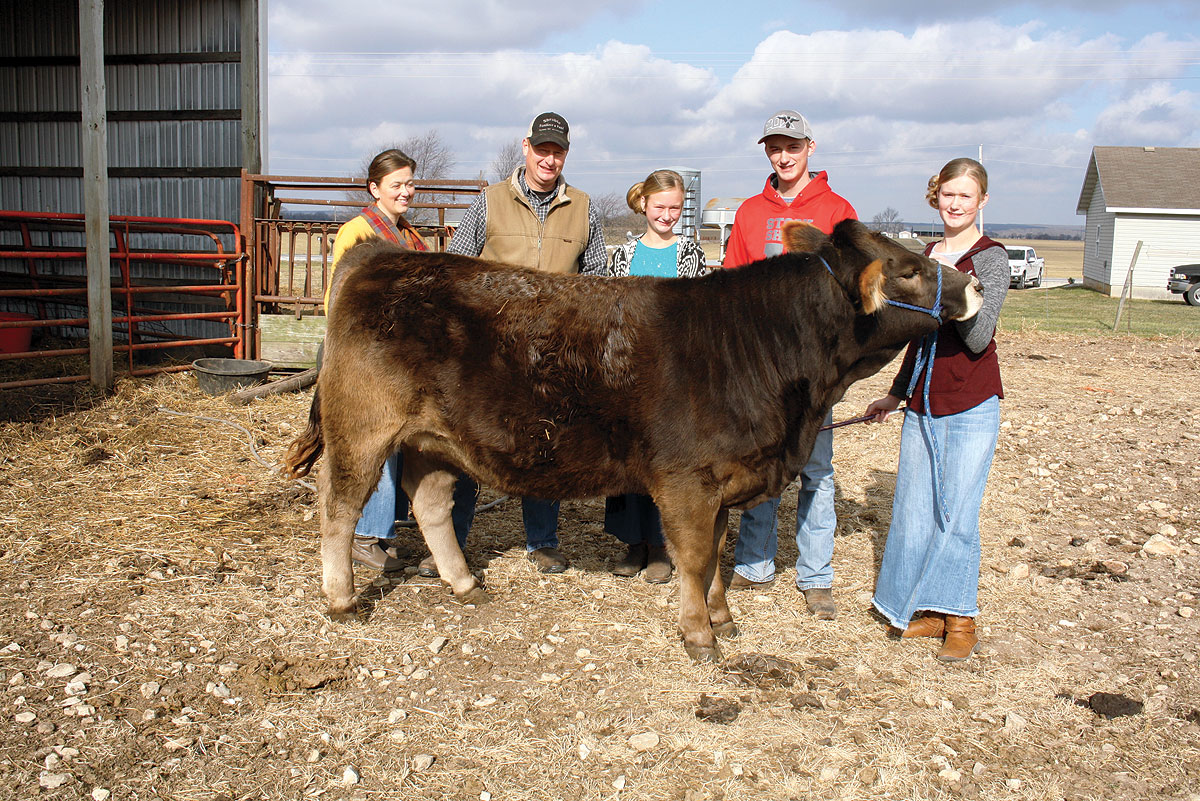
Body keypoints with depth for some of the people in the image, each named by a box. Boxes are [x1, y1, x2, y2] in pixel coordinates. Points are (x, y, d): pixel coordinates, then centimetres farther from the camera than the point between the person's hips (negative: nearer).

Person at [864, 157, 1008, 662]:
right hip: (923, 406, 6)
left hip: (972, 408, -6)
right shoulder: (926, 257, 11)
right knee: (912, 512, 8)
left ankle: (960, 619, 15)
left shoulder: (991, 258, -6)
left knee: (957, 514, -1)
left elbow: (978, 339, -17)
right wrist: (896, 394, 22)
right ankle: (928, 612, 24)